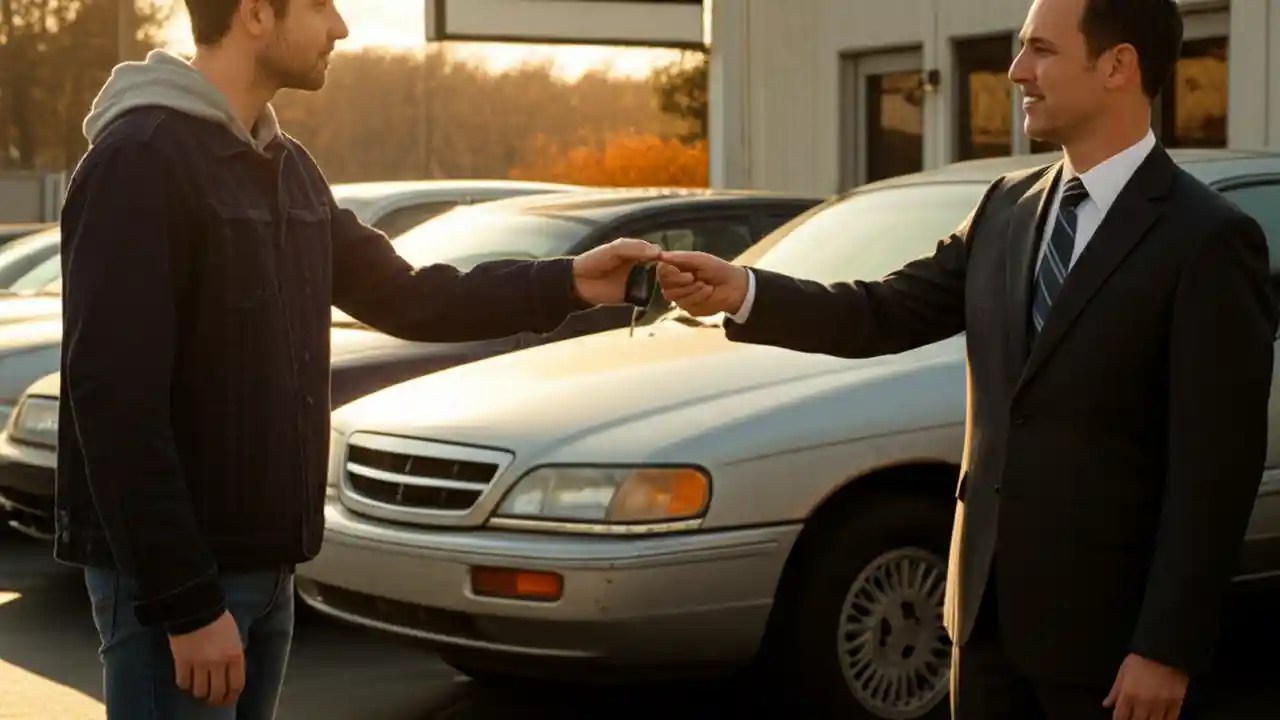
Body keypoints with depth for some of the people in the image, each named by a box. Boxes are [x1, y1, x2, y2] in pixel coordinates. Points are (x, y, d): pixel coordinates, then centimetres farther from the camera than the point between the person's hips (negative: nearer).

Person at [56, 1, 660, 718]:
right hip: (176, 576, -8)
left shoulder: (286, 168, 12)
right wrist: (185, 601, -22)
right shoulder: (141, 161, -16)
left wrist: (564, 283, 7)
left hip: (264, 567, 8)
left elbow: (402, 295, 18)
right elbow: (114, 399, -21)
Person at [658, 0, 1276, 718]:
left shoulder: (1208, 241, -13)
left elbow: (1217, 466, -16)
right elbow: (889, 312, 5)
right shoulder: (1009, 207, 8)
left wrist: (1169, 649, -18)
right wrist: (743, 293, -11)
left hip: (1103, 620, -6)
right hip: (990, 603, 6)